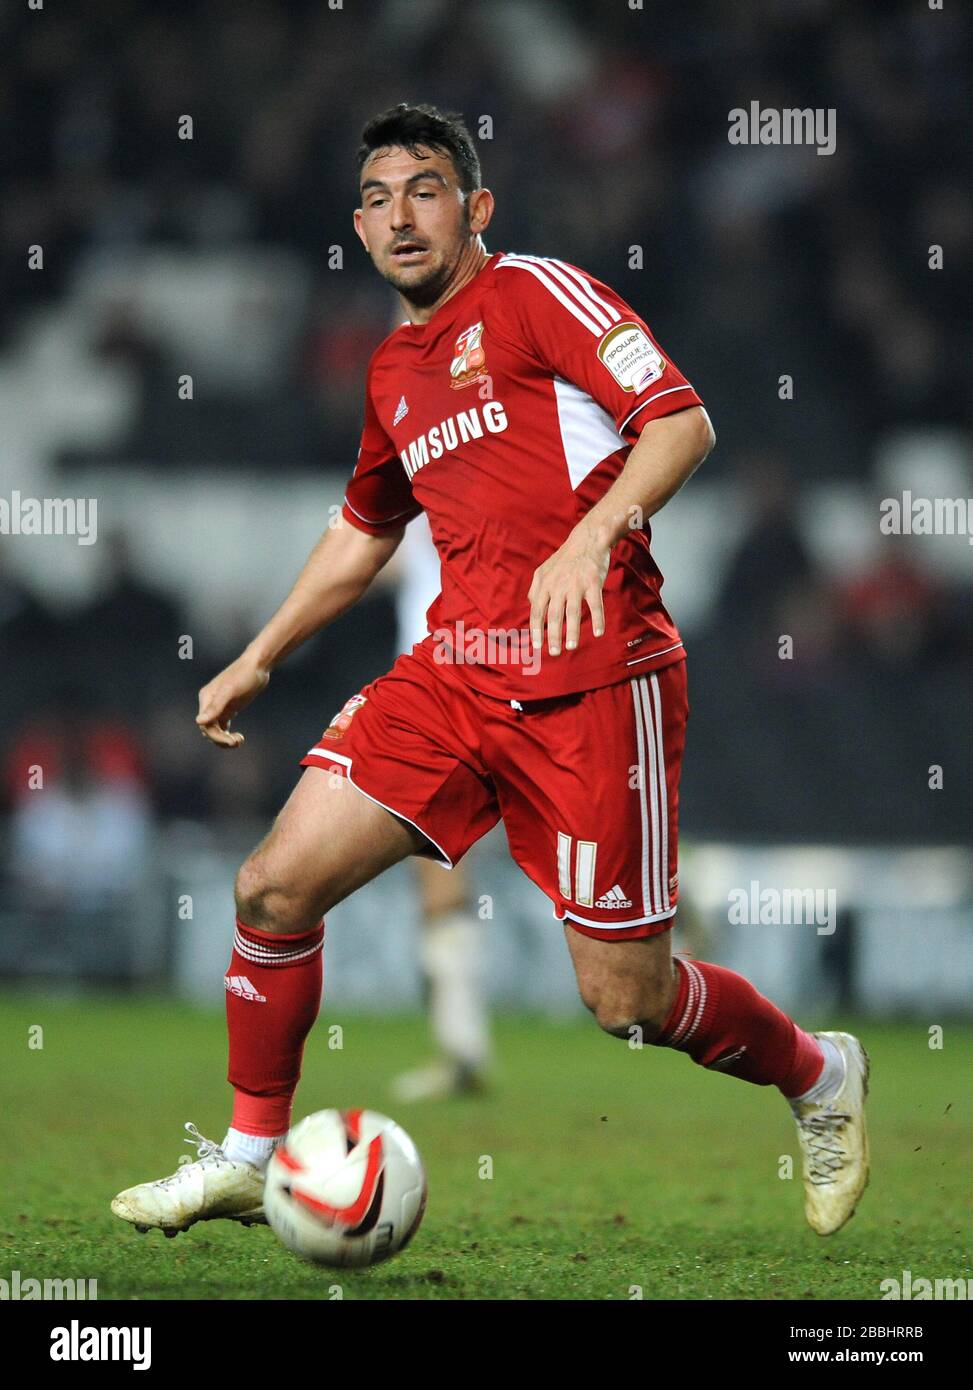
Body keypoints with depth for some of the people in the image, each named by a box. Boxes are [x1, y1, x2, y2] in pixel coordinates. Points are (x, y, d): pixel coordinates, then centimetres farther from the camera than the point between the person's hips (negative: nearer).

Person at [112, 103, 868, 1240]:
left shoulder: (535, 292, -3)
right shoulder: (393, 371, 18)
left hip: (592, 680, -7)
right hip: (454, 670, 7)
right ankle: (248, 1156, 11)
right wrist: (257, 660, 33)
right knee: (275, 888, -5)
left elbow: (683, 419, -12)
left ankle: (818, 1076, 24)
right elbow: (364, 530, 34)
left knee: (624, 1000, -4)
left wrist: (591, 536, -27)